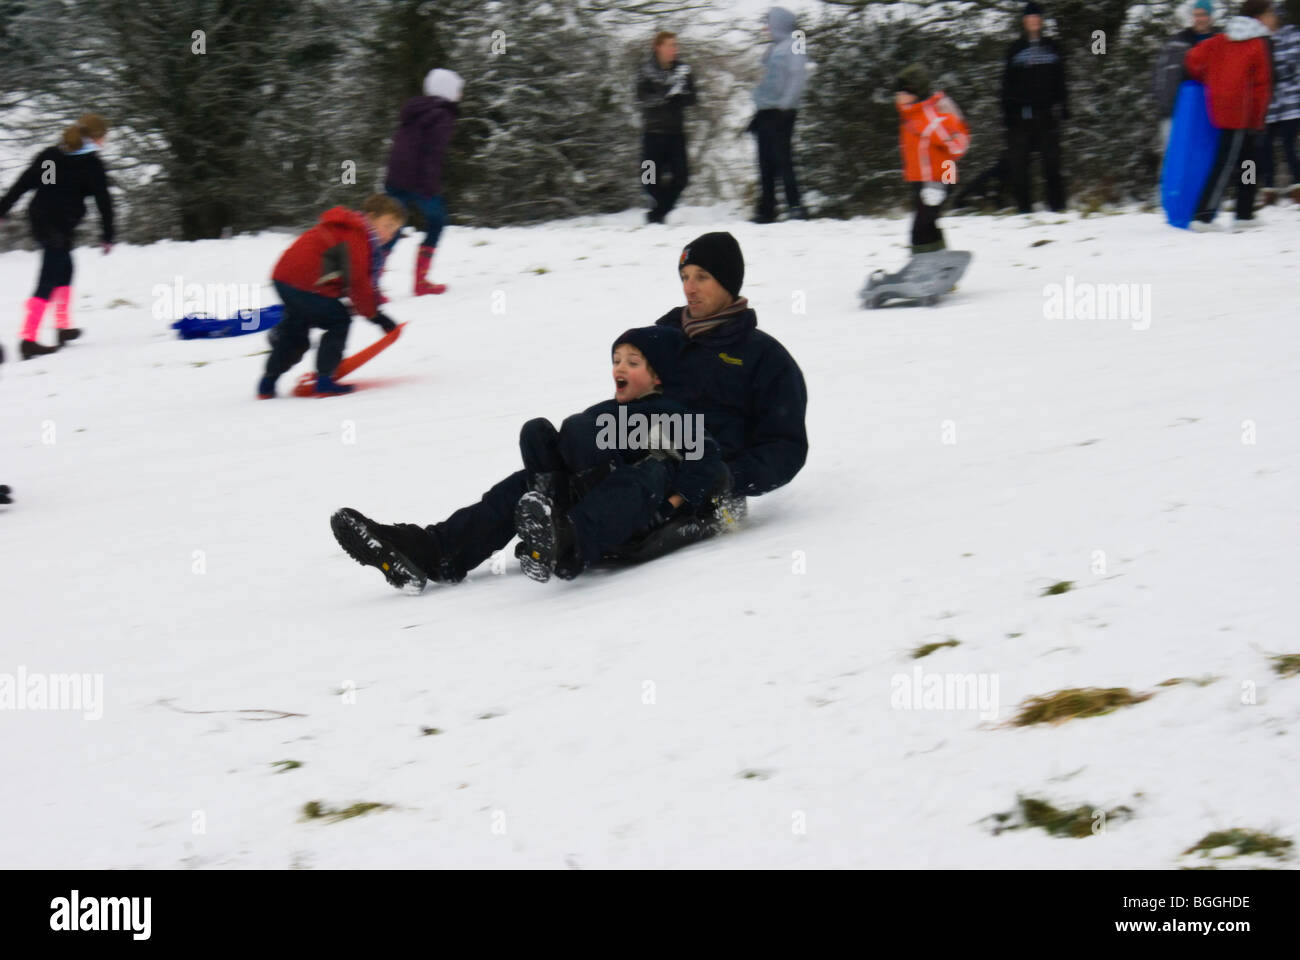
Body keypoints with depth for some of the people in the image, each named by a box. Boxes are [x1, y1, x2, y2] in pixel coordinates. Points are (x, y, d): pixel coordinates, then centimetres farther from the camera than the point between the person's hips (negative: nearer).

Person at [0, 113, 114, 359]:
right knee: (49, 282, -6)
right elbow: (103, 201, -5)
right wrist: (107, 236, 3)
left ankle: (64, 327, 31)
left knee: (64, 268, 25)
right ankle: (28, 339, -13)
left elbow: (22, 183, 9)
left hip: (38, 219, 7)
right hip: (61, 226, -7)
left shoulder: (50, 155, 10)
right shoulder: (92, 164, -7)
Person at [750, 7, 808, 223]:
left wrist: (786, 103, -23)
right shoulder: (774, 48, 19)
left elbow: (798, 77, -17)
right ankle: (766, 210, 12)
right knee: (766, 164, 8)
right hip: (766, 112, 9)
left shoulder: (793, 46, -7)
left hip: (780, 112, -9)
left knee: (782, 159, -12)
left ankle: (795, 205, -11)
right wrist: (758, 109, 21)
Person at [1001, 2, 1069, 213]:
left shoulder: (1051, 47, 12)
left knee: (1052, 160, -3)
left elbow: (1060, 81, 14)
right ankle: (1024, 206, -1)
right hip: (1021, 114, 0)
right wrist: (1008, 111, 0)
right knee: (1018, 160, -6)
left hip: (1047, 111, 0)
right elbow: (1008, 83, 8)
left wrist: (1063, 107, 7)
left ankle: (1057, 204, 1)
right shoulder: (1016, 50, 9)